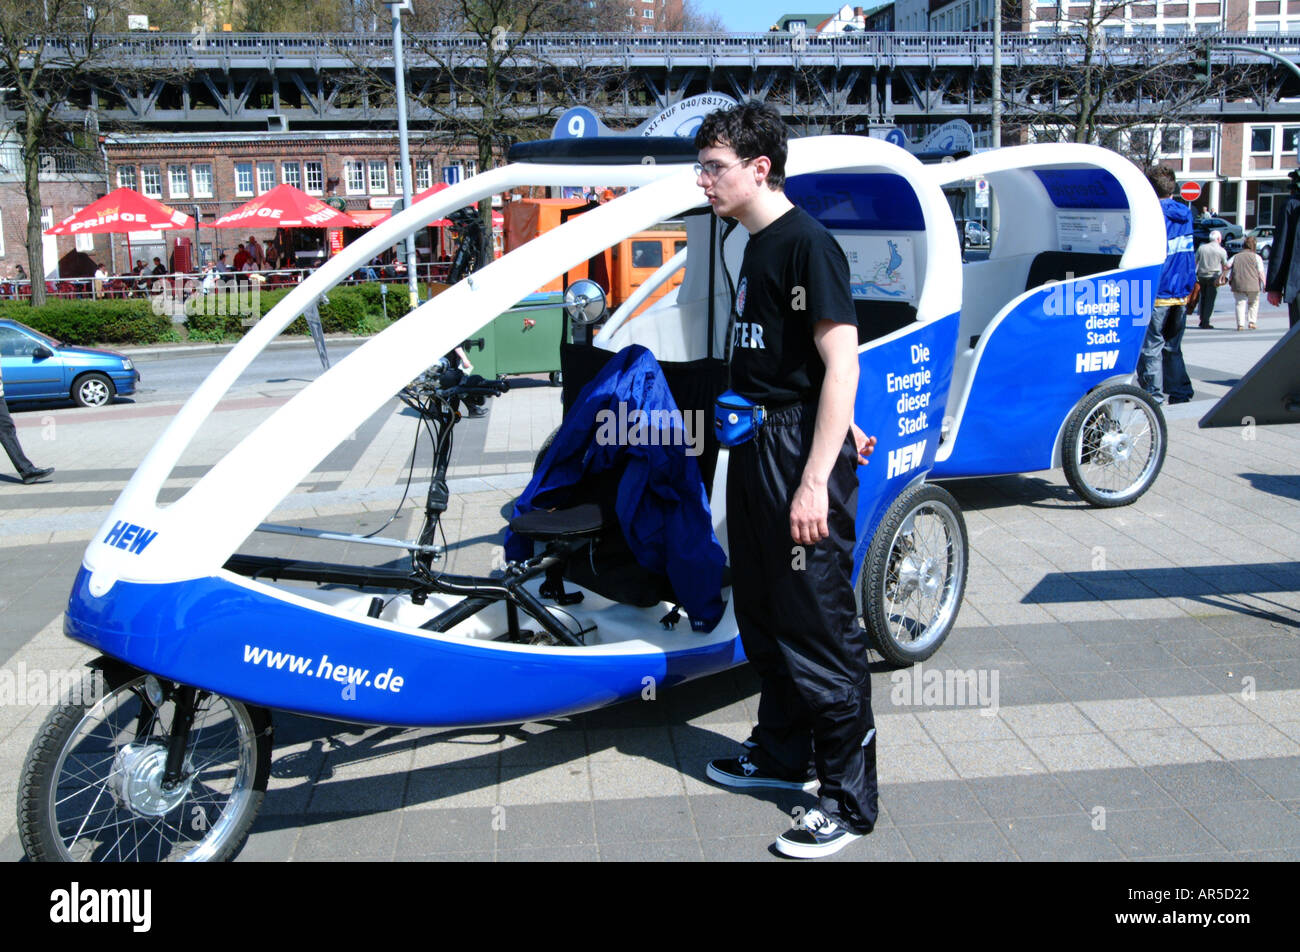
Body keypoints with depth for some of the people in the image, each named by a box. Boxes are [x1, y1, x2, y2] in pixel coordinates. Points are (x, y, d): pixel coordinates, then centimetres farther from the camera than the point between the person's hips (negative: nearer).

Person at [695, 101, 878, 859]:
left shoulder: (807, 243, -14)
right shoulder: (757, 246, 14)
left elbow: (841, 363, -21)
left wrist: (815, 479, -25)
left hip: (801, 453, -10)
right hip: (757, 446, 10)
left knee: (820, 626, -3)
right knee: (763, 614, 19)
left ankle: (849, 800, 10)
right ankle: (783, 753, 36)